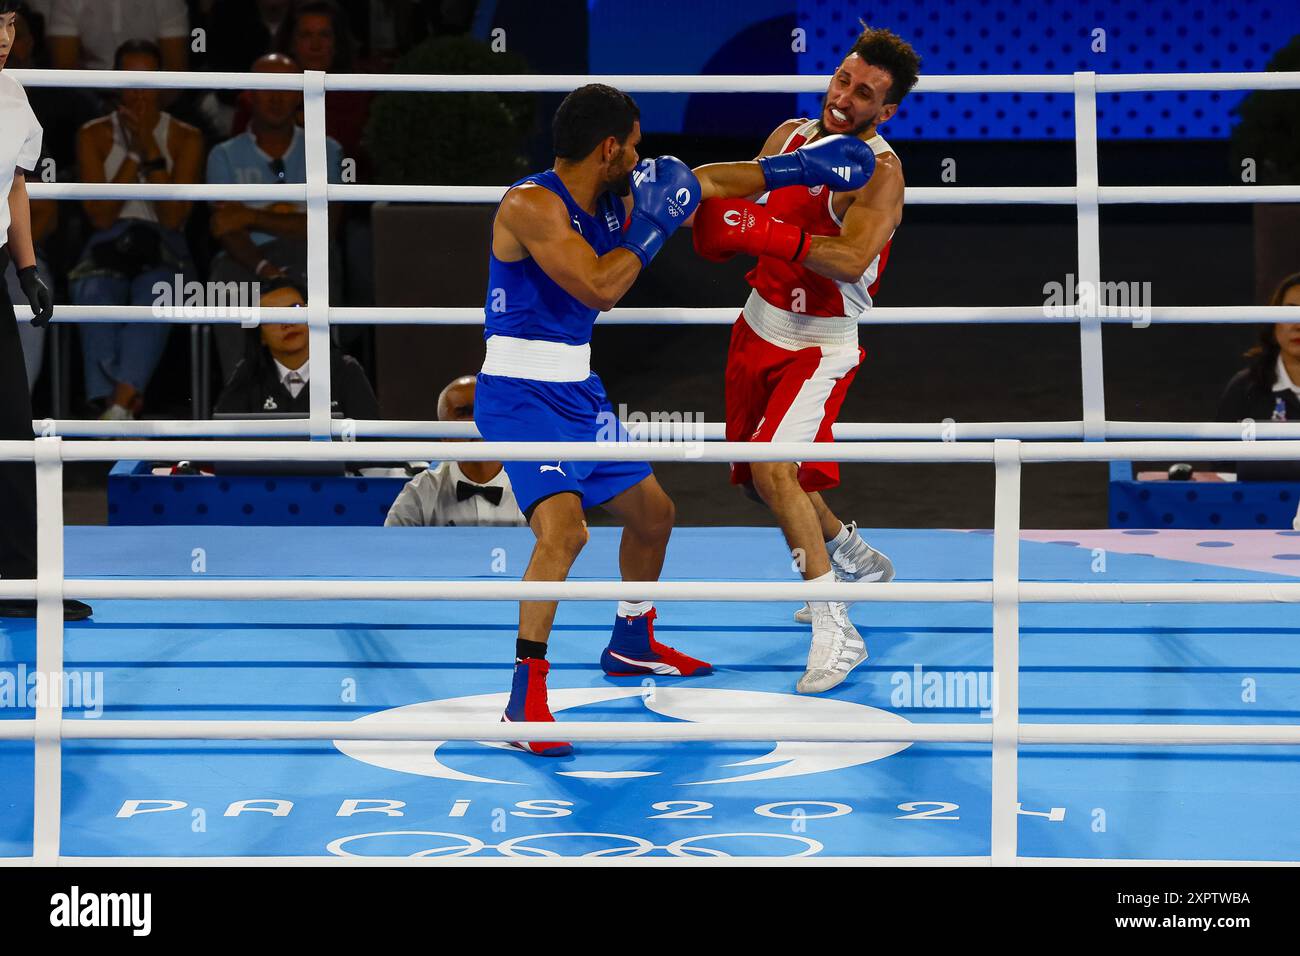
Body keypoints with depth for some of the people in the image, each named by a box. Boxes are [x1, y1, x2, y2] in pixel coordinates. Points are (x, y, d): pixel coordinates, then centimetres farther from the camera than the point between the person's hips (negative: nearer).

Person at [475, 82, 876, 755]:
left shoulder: (615, 196, 6)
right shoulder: (531, 204, -20)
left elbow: (706, 182, 19)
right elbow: (600, 289, -29)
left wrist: (800, 167, 22)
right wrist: (655, 223, -17)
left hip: (578, 391, 9)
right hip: (521, 397, -9)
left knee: (652, 513, 21)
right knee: (564, 527, -26)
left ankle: (631, 644, 44)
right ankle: (526, 696, -22)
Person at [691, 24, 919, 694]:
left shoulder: (879, 170, -19)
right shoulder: (789, 135, 3)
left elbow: (852, 260, -35)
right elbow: (744, 196, 12)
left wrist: (768, 232, -48)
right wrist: (707, 211, -13)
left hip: (820, 345, -8)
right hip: (759, 329, 8)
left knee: (773, 467, -25)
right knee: (761, 475, 18)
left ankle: (835, 632, -21)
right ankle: (855, 558, 44)